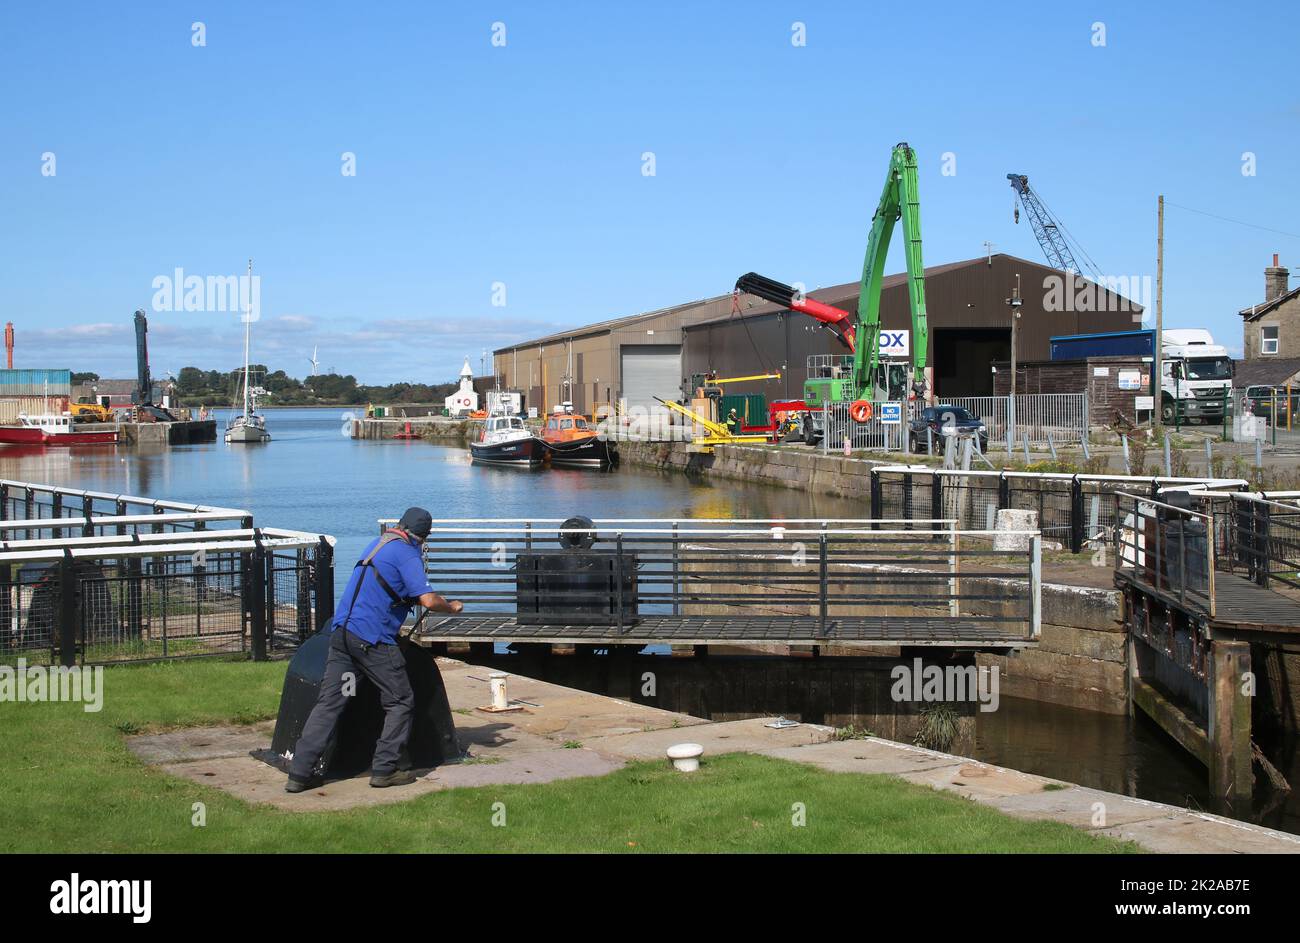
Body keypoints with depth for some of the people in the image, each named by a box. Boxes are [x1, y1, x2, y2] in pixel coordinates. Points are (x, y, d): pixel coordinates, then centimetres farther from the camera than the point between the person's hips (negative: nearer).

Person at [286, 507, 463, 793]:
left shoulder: (378, 543, 19)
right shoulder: (407, 554, -7)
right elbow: (429, 601, -16)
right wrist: (452, 607, 4)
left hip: (341, 631, 8)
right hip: (372, 639, -7)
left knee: (329, 702, 5)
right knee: (400, 702, 7)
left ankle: (300, 773, 1)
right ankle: (384, 769, 4)